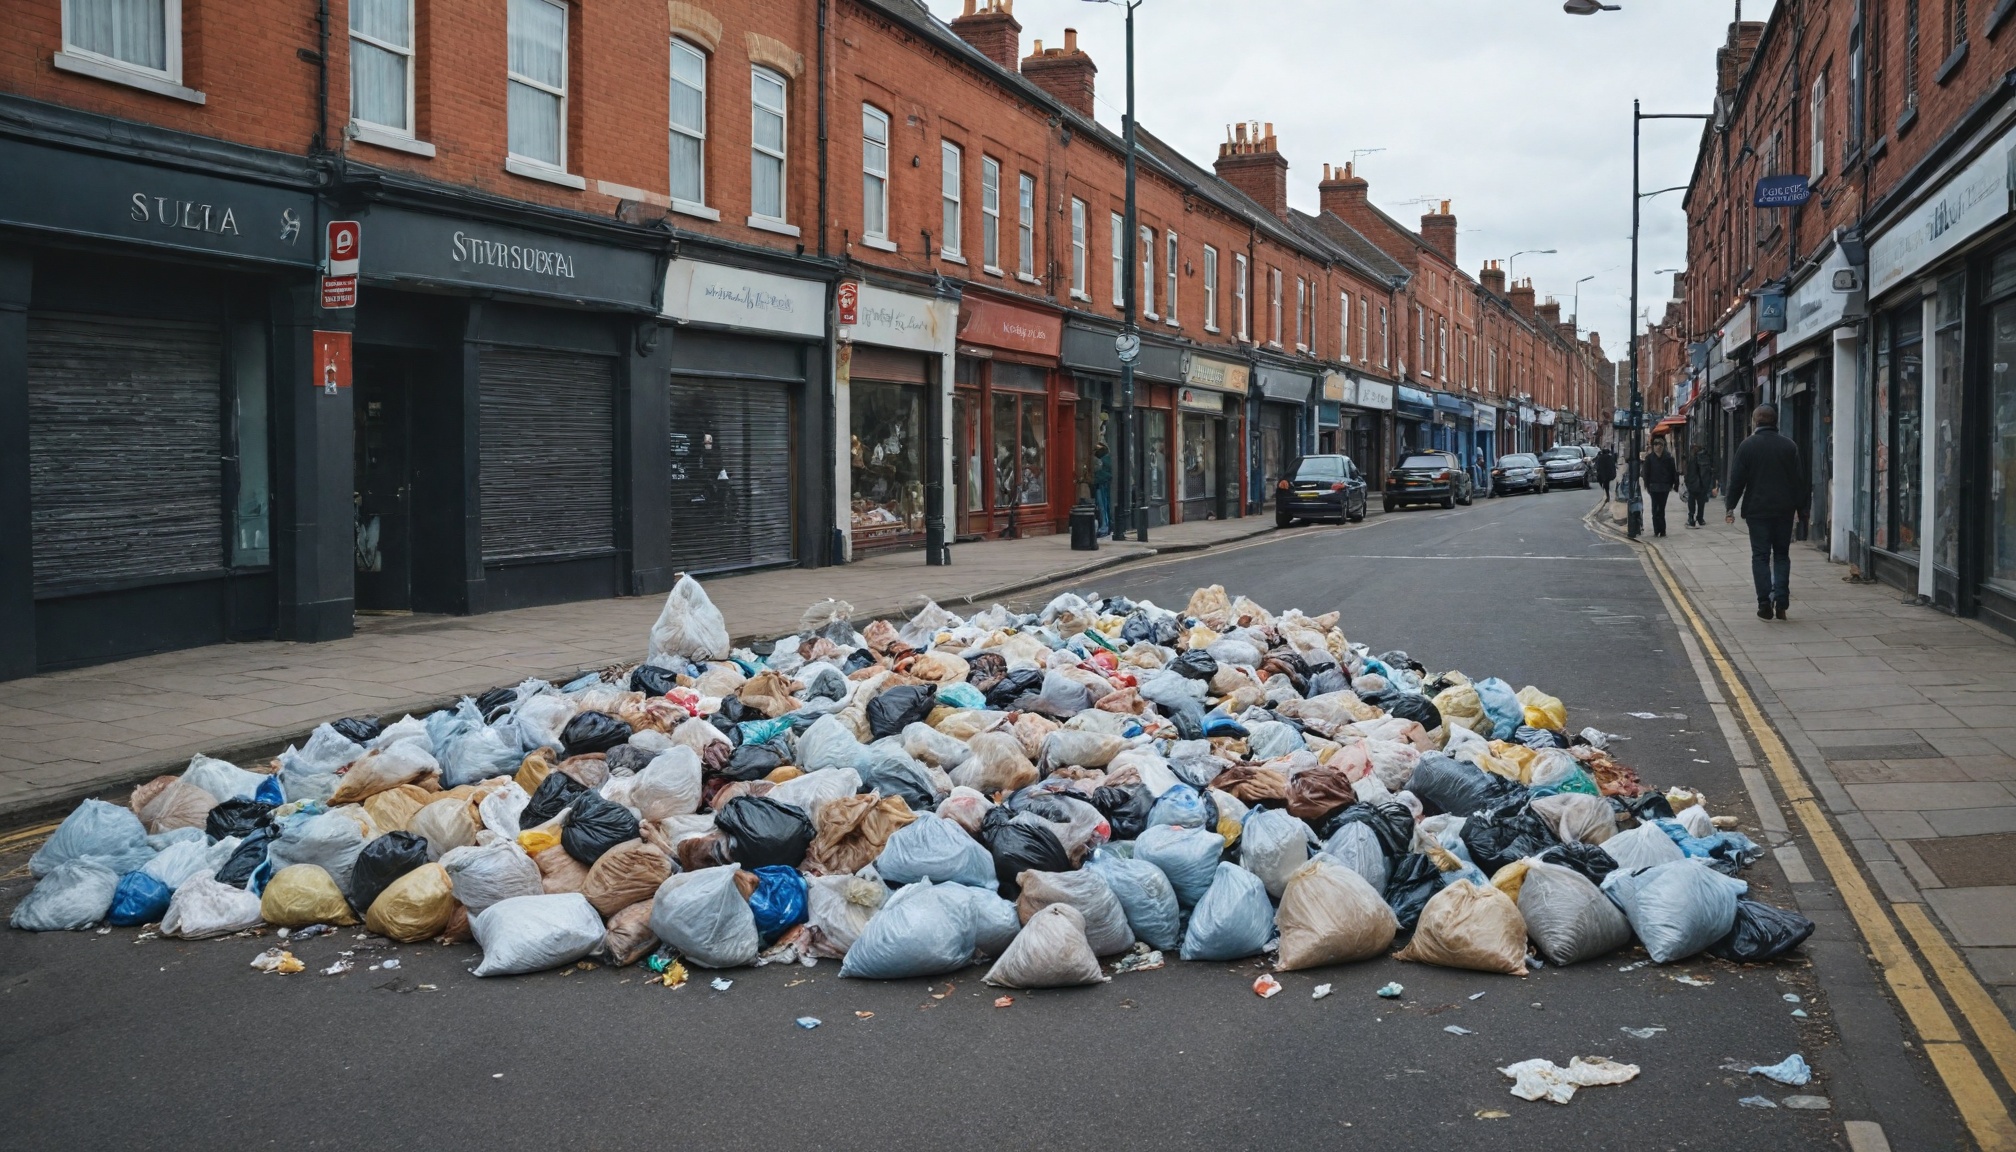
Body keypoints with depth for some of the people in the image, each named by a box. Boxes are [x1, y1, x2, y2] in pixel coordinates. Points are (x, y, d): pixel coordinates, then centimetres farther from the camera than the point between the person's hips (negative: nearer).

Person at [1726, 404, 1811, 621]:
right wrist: (1800, 508, 14)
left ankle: (1765, 604, -4)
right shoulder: (1789, 446, 2)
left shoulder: (1747, 446, -5)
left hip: (1757, 510, -2)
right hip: (1784, 510, 2)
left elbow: (1737, 479, -6)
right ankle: (1781, 601, 2)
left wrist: (1731, 506, 2)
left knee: (1760, 556, 3)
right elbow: (1800, 479, 6)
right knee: (1782, 555, 12)